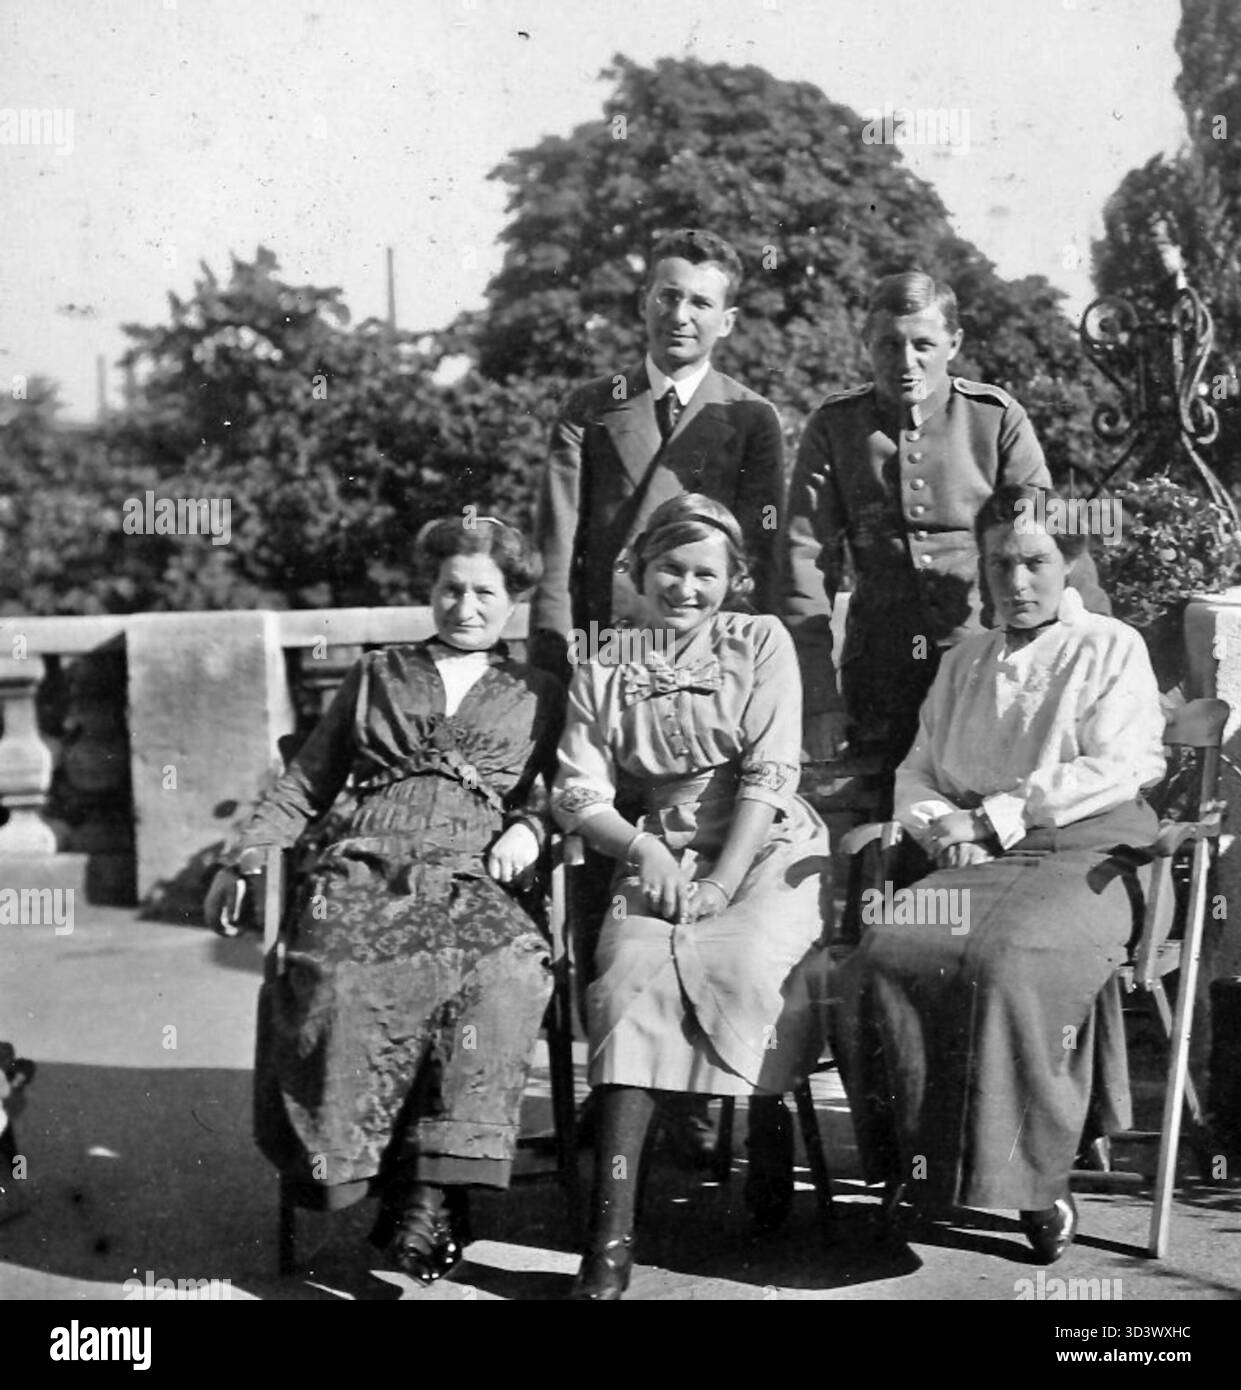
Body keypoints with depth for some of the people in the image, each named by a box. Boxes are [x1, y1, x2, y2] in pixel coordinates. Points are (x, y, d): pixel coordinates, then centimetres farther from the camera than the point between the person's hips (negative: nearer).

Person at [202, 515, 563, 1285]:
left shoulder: (538, 696, 25)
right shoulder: (377, 675, 28)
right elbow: (307, 783, 26)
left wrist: (530, 827, -2)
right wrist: (246, 853, 14)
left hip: (473, 880, -1)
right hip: (364, 871, 1)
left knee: (502, 971, -38)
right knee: (342, 977, -36)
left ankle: (434, 1188, -39)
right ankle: (369, 1178, -31)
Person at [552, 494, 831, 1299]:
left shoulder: (761, 643, 6)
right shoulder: (603, 672, 13)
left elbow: (770, 774, -4)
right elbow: (578, 794, 5)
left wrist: (722, 883, -14)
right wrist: (642, 848, -15)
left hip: (769, 851, -1)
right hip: (659, 860, 1)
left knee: (741, 960, -33)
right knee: (633, 967, -28)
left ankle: (768, 1136, -8)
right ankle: (613, 1229, -34)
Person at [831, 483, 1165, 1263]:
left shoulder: (1113, 649, 9)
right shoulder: (964, 664, 26)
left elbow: (1116, 771, -5)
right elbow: (916, 775, 21)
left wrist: (993, 818, -8)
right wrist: (945, 828, -3)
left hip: (1083, 859, -4)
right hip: (974, 863, 5)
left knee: (1006, 961, -36)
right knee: (884, 954, -27)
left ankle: (1034, 1183, -27)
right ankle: (917, 1167, -23)